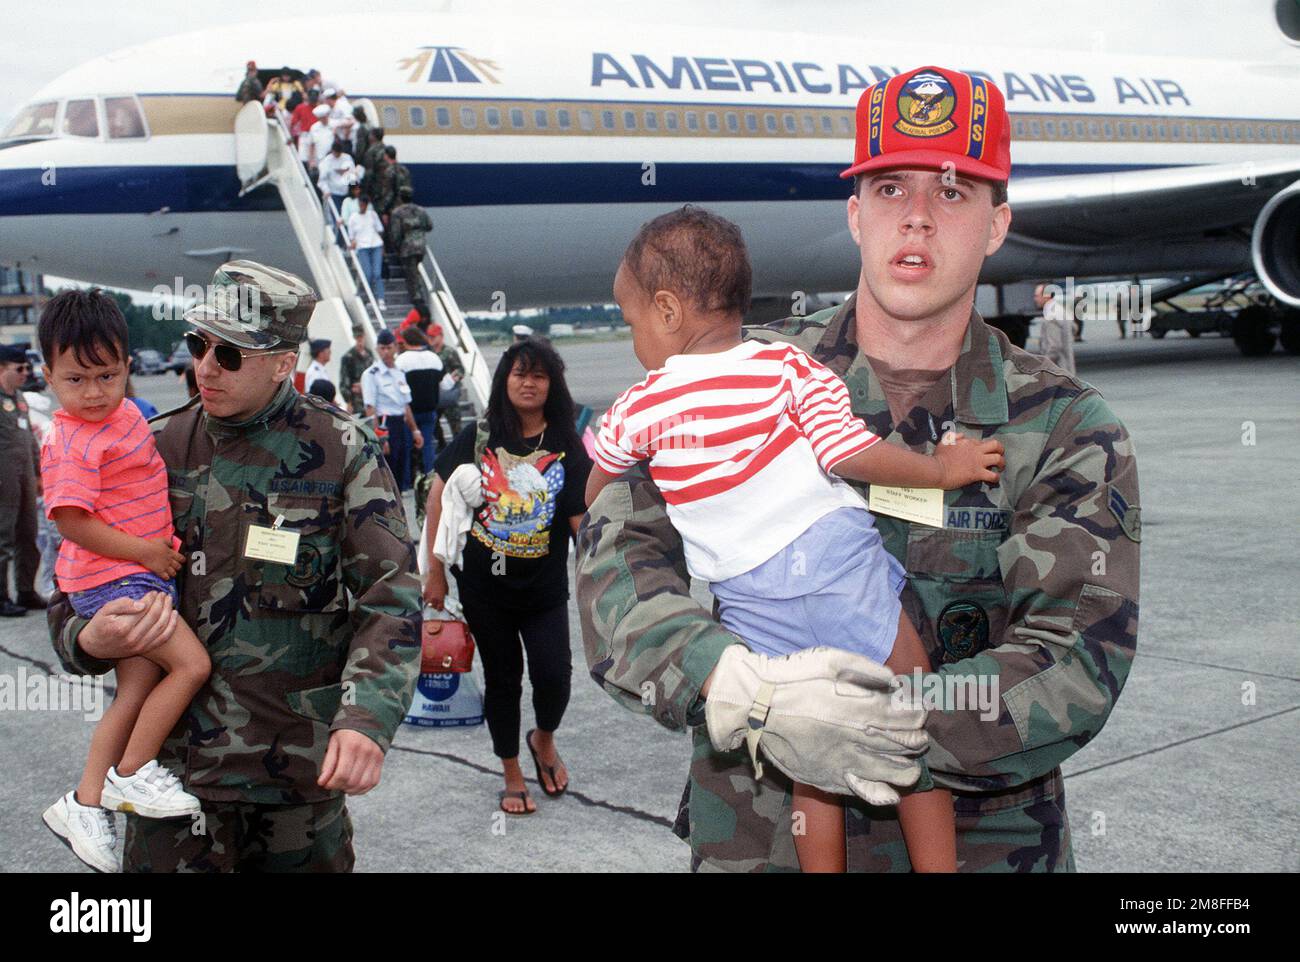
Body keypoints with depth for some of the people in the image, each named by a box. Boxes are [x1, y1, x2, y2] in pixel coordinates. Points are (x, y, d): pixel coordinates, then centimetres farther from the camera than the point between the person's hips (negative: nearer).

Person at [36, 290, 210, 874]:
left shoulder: (127, 414, 9)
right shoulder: (70, 445, -18)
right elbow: (70, 521, -23)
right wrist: (145, 551, -20)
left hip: (146, 574, 9)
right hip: (109, 580, -9)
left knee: (136, 692, 11)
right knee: (191, 663, -15)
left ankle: (86, 803, 20)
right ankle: (130, 774, -1)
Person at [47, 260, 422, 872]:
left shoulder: (341, 450, -4)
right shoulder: (158, 450, 3)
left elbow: (390, 595, -9)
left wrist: (366, 719, -24)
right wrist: (88, 642, -15)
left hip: (306, 757, -1)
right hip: (178, 752, 1)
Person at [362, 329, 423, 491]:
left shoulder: (400, 373, 14)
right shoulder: (371, 374, -9)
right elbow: (370, 410, -14)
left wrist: (415, 430, 17)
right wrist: (379, 438, -20)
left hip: (402, 424, 7)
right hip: (384, 425, -7)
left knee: (401, 476, 11)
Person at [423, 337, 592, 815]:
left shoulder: (565, 446, -3)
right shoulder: (479, 436, -3)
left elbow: (581, 518, -7)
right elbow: (438, 498, 1)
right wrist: (435, 570, -1)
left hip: (545, 586, 0)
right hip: (483, 583, 0)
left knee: (553, 672, -10)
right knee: (502, 677, 10)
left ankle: (544, 739, 24)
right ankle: (512, 776, 27)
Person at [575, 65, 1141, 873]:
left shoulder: (1069, 432, -5)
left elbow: (1077, 666, -17)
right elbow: (619, 555, -14)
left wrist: (869, 730, -30)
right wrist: (740, 692, -32)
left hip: (984, 841, 0)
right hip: (757, 839, 1)